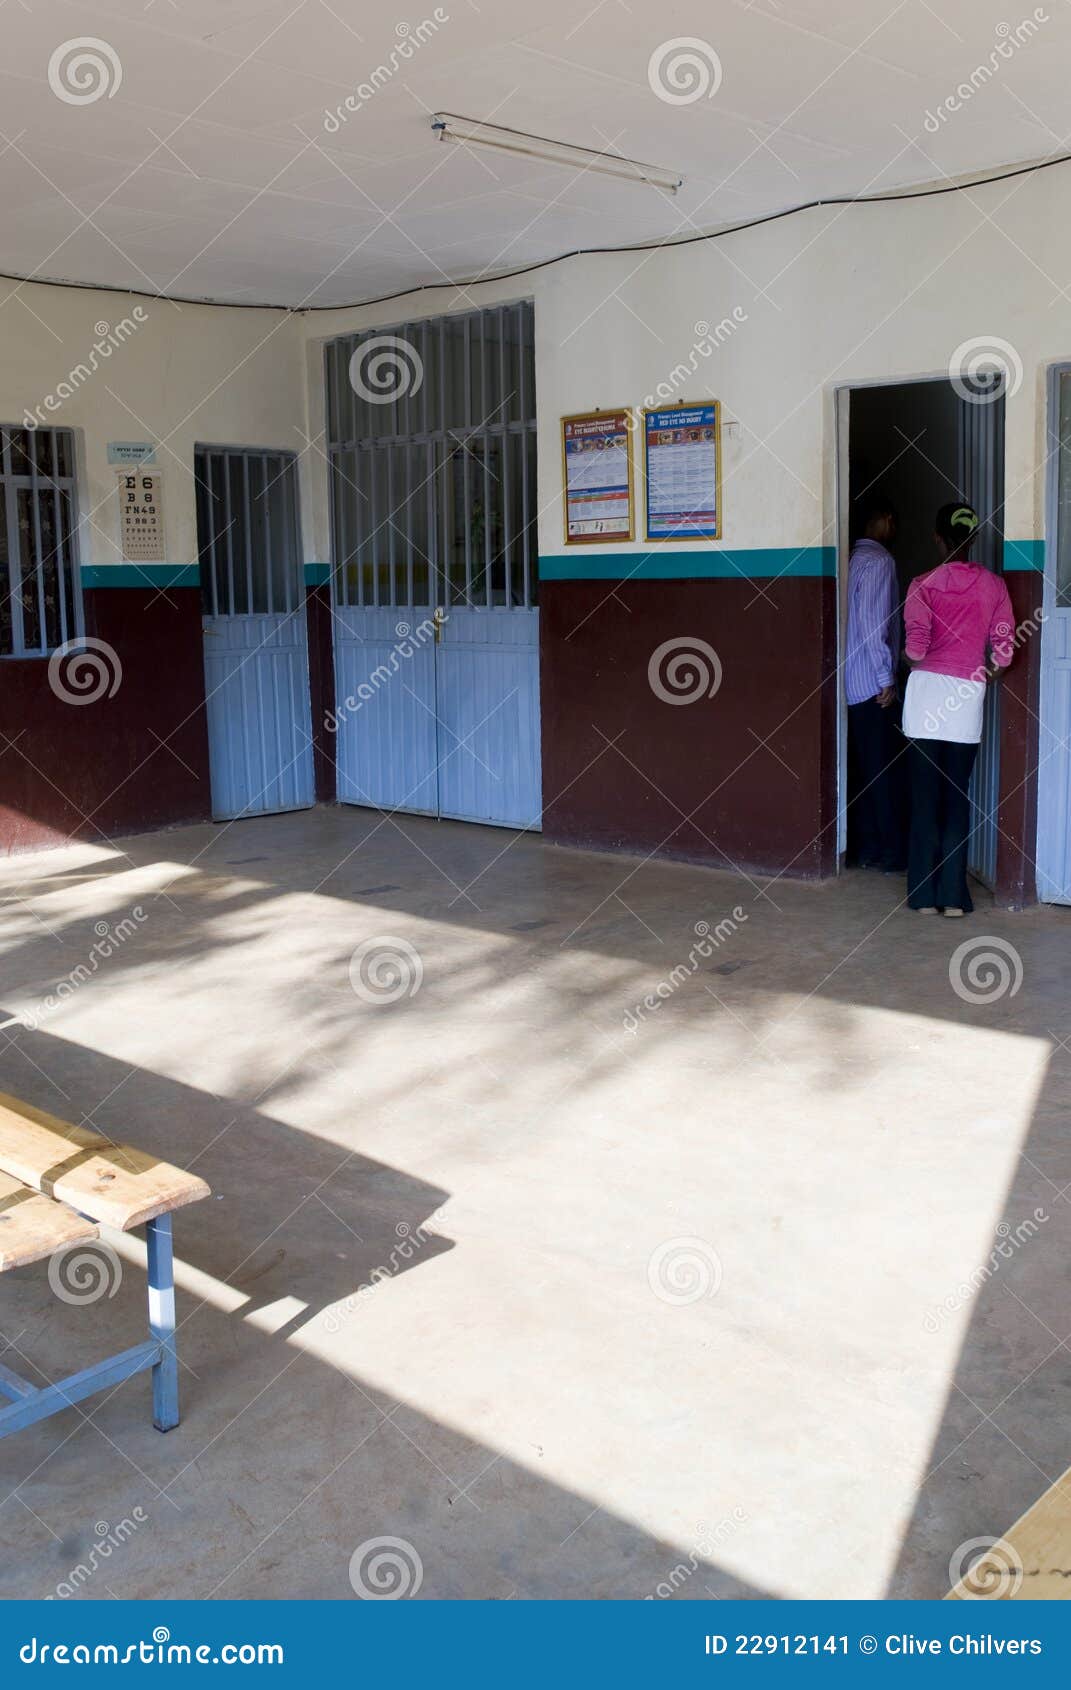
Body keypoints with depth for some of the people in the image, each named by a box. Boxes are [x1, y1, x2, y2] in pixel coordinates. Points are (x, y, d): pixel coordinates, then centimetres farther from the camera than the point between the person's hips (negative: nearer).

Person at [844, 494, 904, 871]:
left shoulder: (854, 559, 15)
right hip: (873, 684, -8)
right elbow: (873, 625, -19)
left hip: (854, 684, 8)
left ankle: (868, 850, 15)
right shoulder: (879, 561, -11)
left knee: (865, 769, 11)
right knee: (884, 769, -3)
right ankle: (891, 853, 2)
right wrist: (887, 679, -15)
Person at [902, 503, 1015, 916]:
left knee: (925, 794, 5)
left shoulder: (924, 585, -3)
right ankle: (953, 895, 8)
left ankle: (925, 895, 9)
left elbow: (916, 646, -11)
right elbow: (1003, 650, 0)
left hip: (927, 687, -1)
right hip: (968, 696, 1)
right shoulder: (994, 586, 3)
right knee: (958, 795, 8)